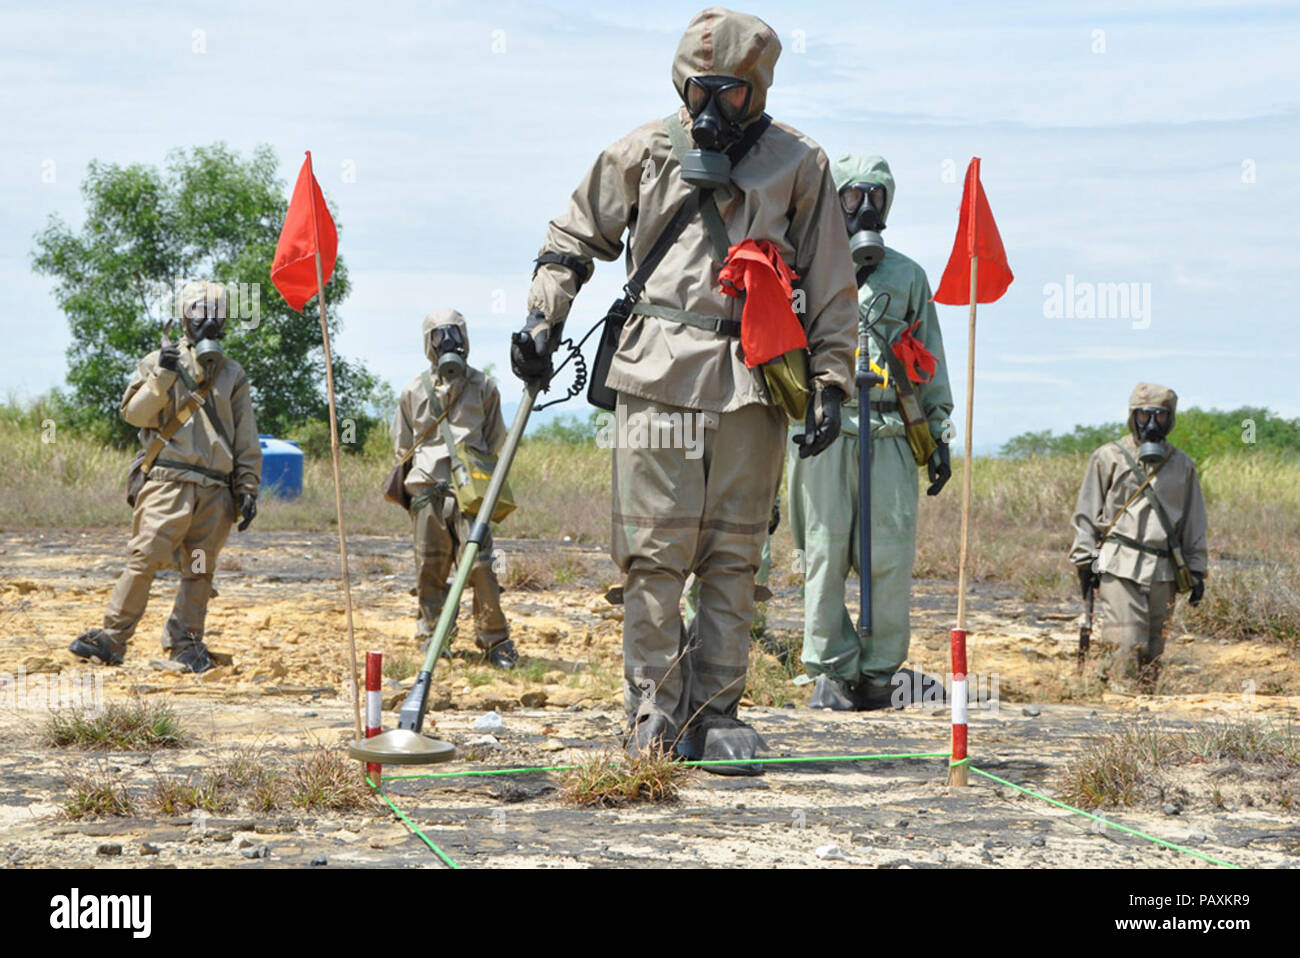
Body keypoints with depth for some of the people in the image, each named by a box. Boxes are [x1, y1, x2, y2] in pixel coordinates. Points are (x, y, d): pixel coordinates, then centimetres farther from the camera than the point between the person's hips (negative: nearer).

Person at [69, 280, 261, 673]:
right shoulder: (159, 362, 7)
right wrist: (162, 377, -18)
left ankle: (185, 645, 10)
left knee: (200, 570, 3)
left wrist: (249, 490, 10)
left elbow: (247, 440, 16)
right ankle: (111, 638, -11)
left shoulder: (232, 375, 15)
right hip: (170, 481, -3)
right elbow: (134, 413, -5)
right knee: (144, 559, -12)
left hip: (216, 490, 3)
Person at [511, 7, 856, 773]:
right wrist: (543, 317, 7)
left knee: (734, 556, 2)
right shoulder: (645, 154, 8)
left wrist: (831, 384, 2)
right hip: (658, 373, 0)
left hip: (753, 384, 0)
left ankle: (717, 713, 8)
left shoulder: (799, 166, 7)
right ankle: (653, 713, 2)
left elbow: (832, 286, 9)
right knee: (655, 551, -4)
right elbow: (576, 236, 19)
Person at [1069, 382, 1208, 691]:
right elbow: (1087, 513, 6)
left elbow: (1194, 523, 17)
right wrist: (1085, 560, 0)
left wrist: (1196, 571, 12)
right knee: (1127, 645, -13)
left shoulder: (1182, 466, 13)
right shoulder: (1109, 458, 4)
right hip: (1119, 566, -3)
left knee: (1153, 649, 4)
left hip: (1163, 570, 3)